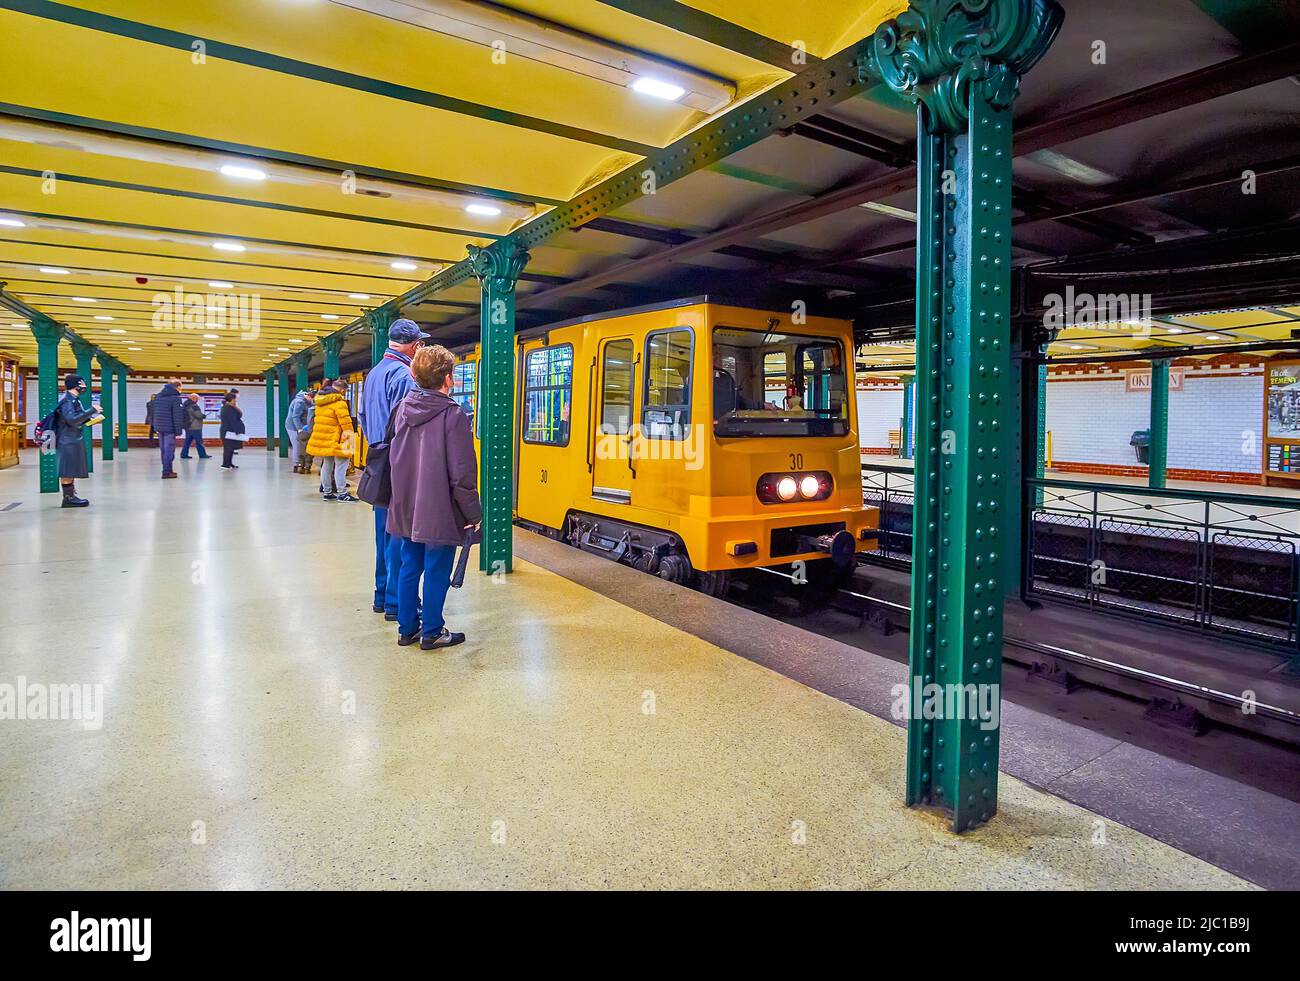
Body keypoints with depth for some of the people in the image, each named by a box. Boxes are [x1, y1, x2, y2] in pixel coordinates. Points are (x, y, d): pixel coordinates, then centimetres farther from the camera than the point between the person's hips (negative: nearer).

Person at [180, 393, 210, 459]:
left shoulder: (186, 405, 12)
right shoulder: (194, 406, -17)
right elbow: (199, 415, -20)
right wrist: (203, 415, 1)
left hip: (188, 426, 9)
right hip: (195, 427, -9)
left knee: (188, 441, 12)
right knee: (199, 442, -2)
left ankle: (184, 454, 11)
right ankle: (202, 455, 2)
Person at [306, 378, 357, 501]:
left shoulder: (320, 400, 13)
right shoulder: (339, 402, -15)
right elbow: (345, 421, -18)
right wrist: (350, 435, -10)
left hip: (322, 437, 9)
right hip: (335, 439, -9)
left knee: (327, 465, 16)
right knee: (341, 465, -4)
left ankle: (327, 492, 21)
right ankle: (342, 493, -4)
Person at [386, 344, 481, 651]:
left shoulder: (403, 408, 3)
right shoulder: (453, 415, -16)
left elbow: (395, 459, 12)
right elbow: (462, 474, -16)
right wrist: (474, 514, -7)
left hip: (406, 508, 7)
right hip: (440, 511, -6)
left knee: (409, 567, 16)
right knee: (436, 573, 5)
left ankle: (407, 628, 26)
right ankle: (432, 633, 16)